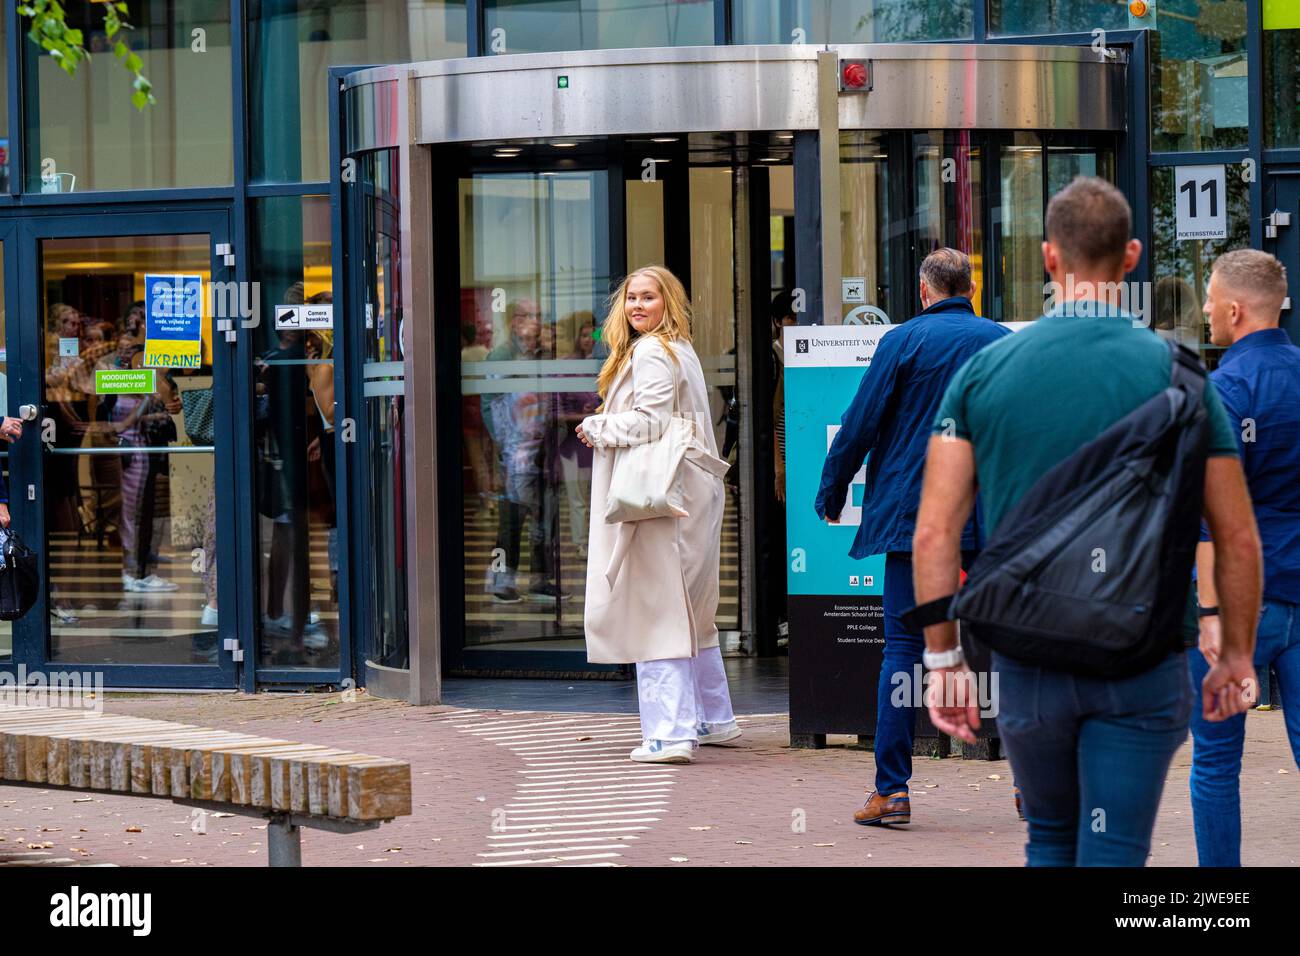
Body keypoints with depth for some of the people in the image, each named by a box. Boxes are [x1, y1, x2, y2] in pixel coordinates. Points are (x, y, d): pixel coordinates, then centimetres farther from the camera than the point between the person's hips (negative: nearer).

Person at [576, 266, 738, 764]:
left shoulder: (651, 353, -12)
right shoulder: (682, 351, 20)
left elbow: (650, 422, -19)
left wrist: (597, 428, -5)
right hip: (694, 494, 11)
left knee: (656, 611, -11)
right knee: (691, 611, 19)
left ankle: (670, 732, -15)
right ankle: (713, 719, 27)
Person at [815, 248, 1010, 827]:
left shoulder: (904, 341, -3)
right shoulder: (1006, 343, 6)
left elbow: (860, 425, -3)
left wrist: (830, 495, 9)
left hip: (913, 514, -2)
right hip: (991, 518, 2)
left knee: (903, 648, 0)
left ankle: (892, 789, -4)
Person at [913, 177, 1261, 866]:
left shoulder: (983, 369, -1)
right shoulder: (1175, 373, -4)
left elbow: (934, 532, -4)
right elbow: (1237, 537, -2)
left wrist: (944, 660, 3)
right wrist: (1236, 654, 11)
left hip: (1026, 660, 2)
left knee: (1050, 840, 21)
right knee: (1113, 855, 0)